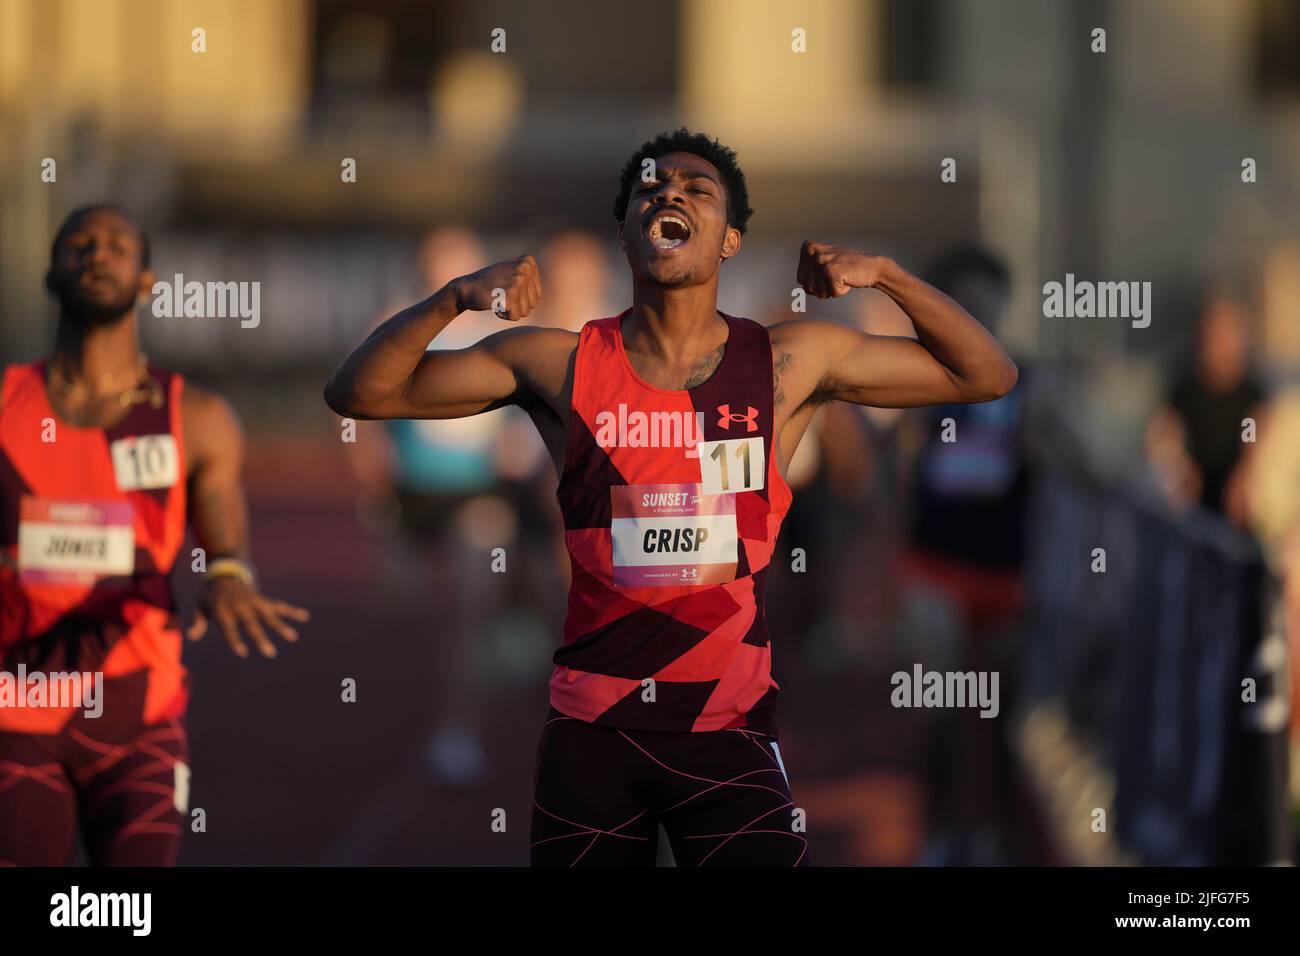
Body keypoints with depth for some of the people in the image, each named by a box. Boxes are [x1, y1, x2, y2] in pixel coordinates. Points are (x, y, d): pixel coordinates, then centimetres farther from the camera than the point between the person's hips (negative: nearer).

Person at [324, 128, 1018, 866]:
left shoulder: (790, 363, 2)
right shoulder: (559, 365, 1)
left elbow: (986, 376, 8)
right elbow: (358, 392, 0)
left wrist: (885, 274, -6)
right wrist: (454, 299, -15)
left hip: (728, 730, -1)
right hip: (590, 730, 1)